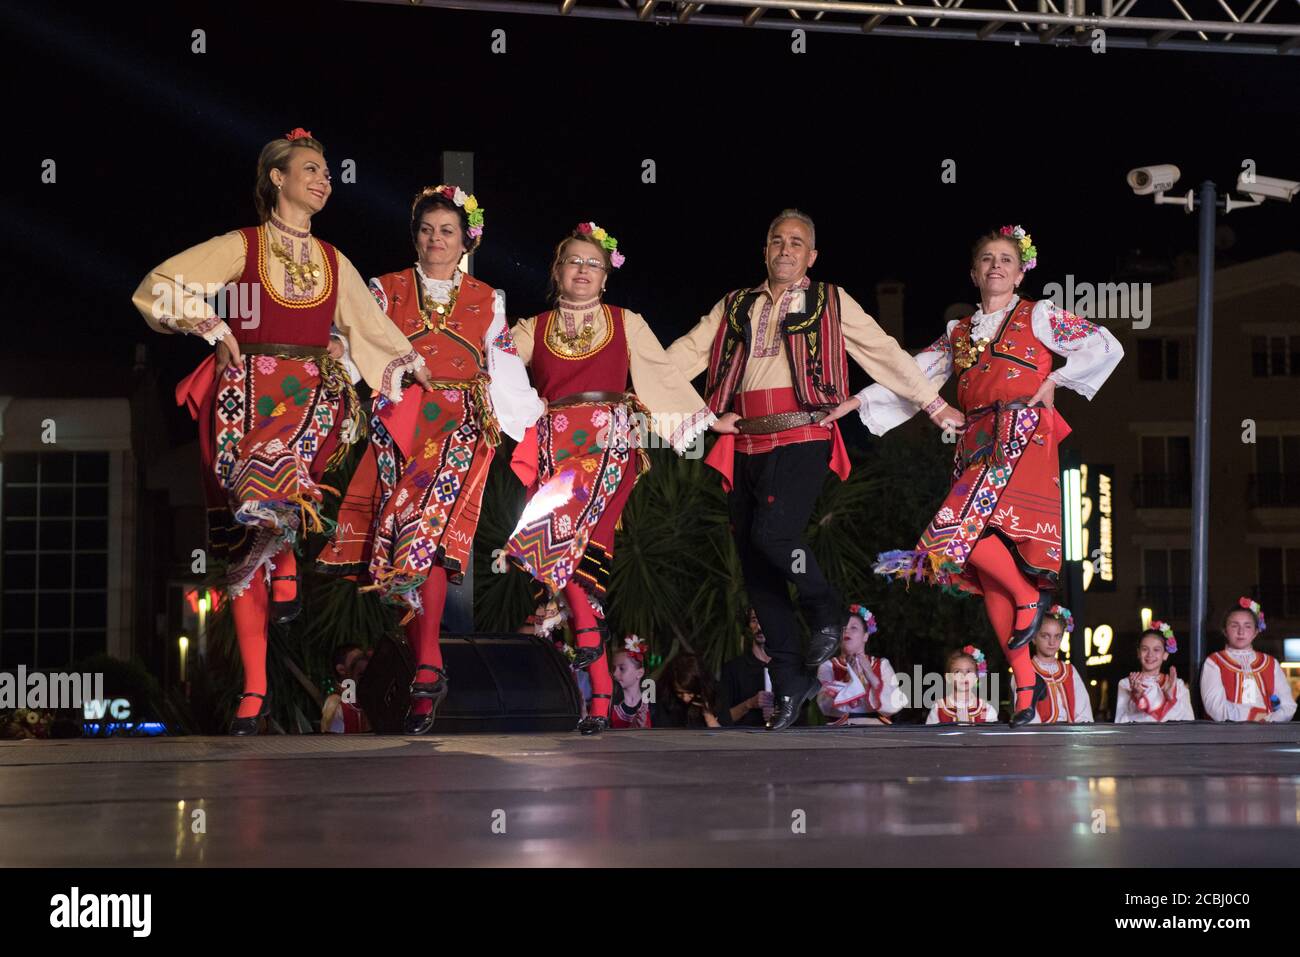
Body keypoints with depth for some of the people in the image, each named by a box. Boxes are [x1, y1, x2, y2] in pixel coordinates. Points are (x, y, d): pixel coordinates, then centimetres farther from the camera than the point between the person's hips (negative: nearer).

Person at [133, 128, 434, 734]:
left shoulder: (333, 263, 14)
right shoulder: (241, 247, 3)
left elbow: (374, 328, 22)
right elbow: (161, 287, -3)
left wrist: (425, 376, 18)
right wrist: (213, 327, -8)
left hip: (312, 394, 2)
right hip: (250, 391, -2)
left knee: (273, 463, -37)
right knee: (243, 545, -5)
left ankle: (285, 566, -17)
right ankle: (254, 689, -3)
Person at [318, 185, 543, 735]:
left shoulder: (487, 300, 16)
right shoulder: (386, 290, 15)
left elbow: (504, 370, 15)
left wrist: (534, 421, 6)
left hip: (461, 426, -2)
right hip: (398, 426, 2)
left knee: (428, 526, -23)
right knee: (400, 540, -9)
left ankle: (426, 671, -29)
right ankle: (428, 669, -1)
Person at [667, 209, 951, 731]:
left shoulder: (831, 302, 11)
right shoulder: (734, 307, 19)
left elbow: (885, 353, 12)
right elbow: (685, 354, 14)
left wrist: (934, 403, 12)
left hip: (801, 439, -4)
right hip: (745, 446, 4)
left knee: (772, 532, -26)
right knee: (756, 568, 1)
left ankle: (824, 608, 3)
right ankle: (790, 682, 9)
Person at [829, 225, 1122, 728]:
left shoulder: (1038, 316, 10)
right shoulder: (958, 332, 22)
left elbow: (1107, 347, 4)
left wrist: (1055, 380, 0)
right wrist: (859, 400, 6)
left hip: (1023, 437, -5)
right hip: (976, 445, 5)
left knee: (969, 527, -27)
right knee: (988, 564, -2)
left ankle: (1029, 595, -2)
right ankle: (1024, 685, 1)